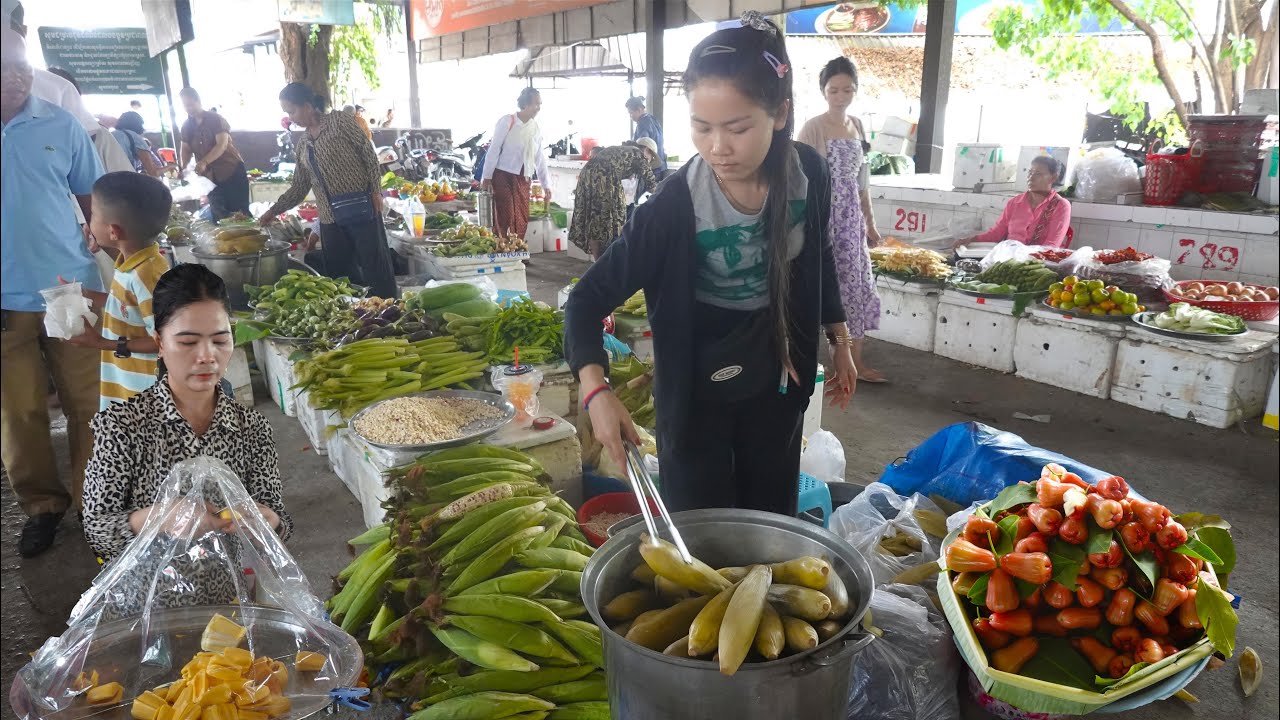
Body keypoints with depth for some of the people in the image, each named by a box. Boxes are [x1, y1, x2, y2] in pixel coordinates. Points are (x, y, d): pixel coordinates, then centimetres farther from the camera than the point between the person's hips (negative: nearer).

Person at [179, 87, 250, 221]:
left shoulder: (216, 119, -8)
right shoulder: (186, 126, 9)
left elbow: (222, 145, -18)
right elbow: (185, 149, 11)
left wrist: (204, 162, -30)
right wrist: (183, 167, -10)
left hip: (232, 171, -5)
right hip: (209, 177, 5)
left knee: (240, 213, -6)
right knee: (219, 217, 5)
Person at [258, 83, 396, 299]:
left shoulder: (339, 120, -1)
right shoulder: (303, 144, 17)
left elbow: (368, 152, -4)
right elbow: (299, 186, 21)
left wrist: (376, 190, -11)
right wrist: (274, 210, 18)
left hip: (361, 208, -7)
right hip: (330, 219, 7)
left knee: (376, 267, -4)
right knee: (340, 275, 6)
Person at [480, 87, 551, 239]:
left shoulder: (536, 128, 9)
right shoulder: (507, 121, -8)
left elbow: (540, 158, 15)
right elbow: (494, 149, -8)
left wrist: (545, 186, 14)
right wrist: (487, 177, -10)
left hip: (523, 179, 6)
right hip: (503, 176, -6)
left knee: (522, 221, 4)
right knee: (505, 219, -11)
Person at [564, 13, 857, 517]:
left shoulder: (807, 174, -13)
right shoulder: (673, 208, -25)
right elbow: (588, 298, -22)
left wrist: (839, 341, 13)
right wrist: (596, 389, -37)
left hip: (777, 383, 4)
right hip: (695, 394, -4)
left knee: (771, 523, 18)